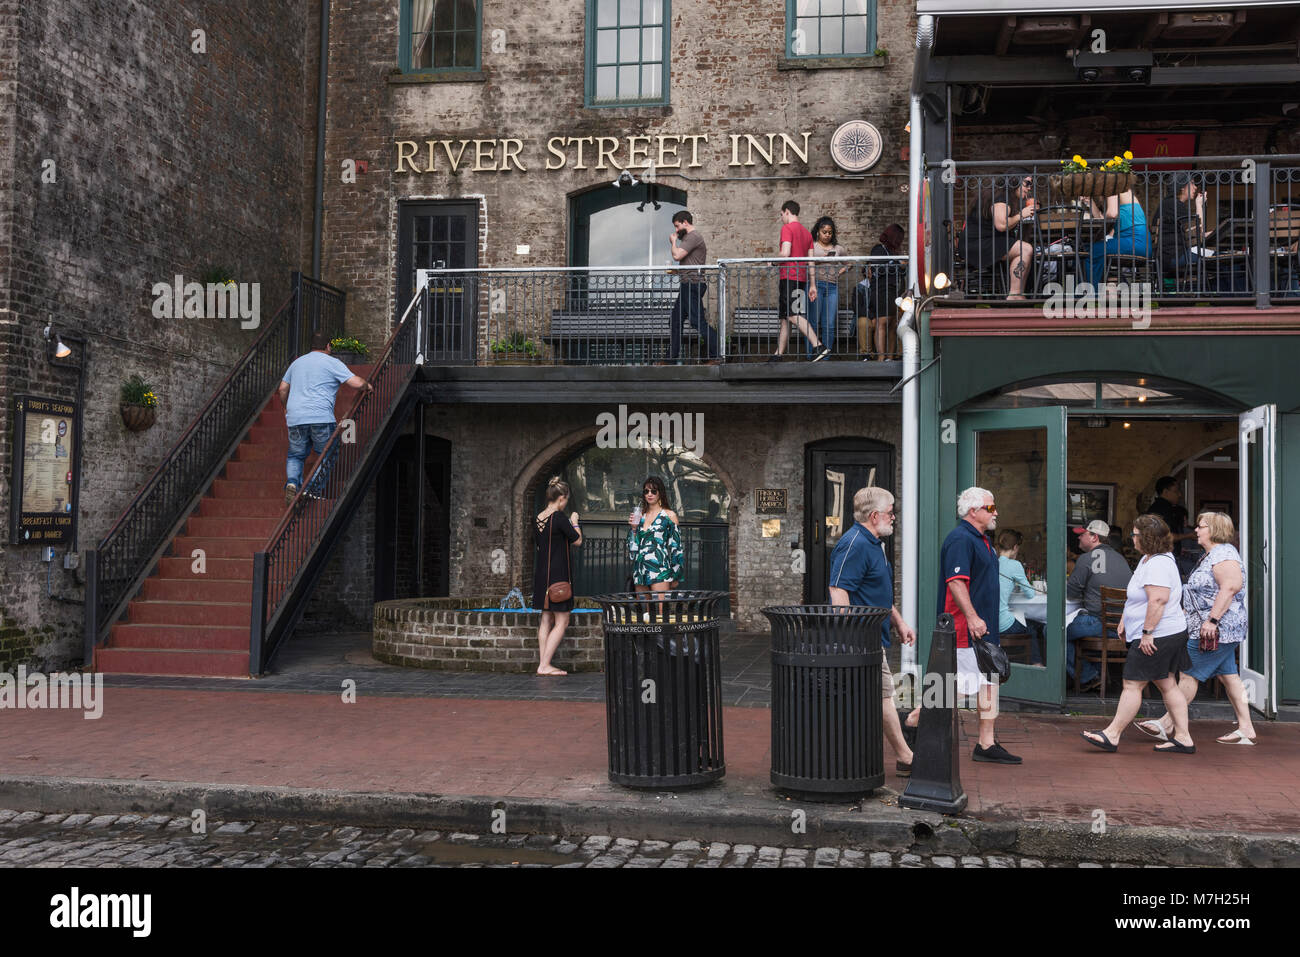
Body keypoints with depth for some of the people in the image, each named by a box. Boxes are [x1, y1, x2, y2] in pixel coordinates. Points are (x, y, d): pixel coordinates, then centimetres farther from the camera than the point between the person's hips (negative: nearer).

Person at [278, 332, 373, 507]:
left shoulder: (297, 362, 22)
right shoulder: (332, 363, 4)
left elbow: (283, 389, 25)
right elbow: (356, 383, -4)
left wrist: (287, 408, 40)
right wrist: (368, 386, 17)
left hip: (295, 418, 5)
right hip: (321, 417, -4)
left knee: (295, 455, 17)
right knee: (327, 455, 12)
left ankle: (292, 481, -11)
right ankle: (314, 490, -3)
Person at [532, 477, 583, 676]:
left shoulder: (539, 518, 8)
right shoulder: (559, 518, -16)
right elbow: (577, 540, -8)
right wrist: (575, 522, 8)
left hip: (541, 572, 8)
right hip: (558, 573, -8)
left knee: (546, 619, 13)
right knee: (562, 622, -1)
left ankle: (543, 663, 14)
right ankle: (545, 665, -5)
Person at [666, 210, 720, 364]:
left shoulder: (693, 237, -11)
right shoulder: (689, 237, 23)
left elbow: (677, 255, -19)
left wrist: (673, 242, -1)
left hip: (692, 284, -11)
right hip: (688, 285, 11)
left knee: (698, 321, -12)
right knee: (676, 321, 11)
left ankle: (715, 356, -11)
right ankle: (671, 358, 15)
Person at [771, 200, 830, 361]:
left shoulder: (787, 228, -6)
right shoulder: (807, 233, 18)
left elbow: (785, 253, -20)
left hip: (788, 277, -9)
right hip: (801, 278, 9)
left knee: (794, 315, -16)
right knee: (785, 317, 13)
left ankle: (819, 347, -27)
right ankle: (779, 353, 16)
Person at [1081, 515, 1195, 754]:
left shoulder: (1158, 564, -21)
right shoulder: (1148, 559, 14)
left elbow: (1158, 600, -28)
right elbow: (1138, 597, 23)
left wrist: (1147, 632, -26)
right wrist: (1125, 620, 23)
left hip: (1157, 637, -11)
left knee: (1133, 684, -5)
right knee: (1167, 685, 12)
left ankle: (1112, 735, 1)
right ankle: (1183, 739, 16)